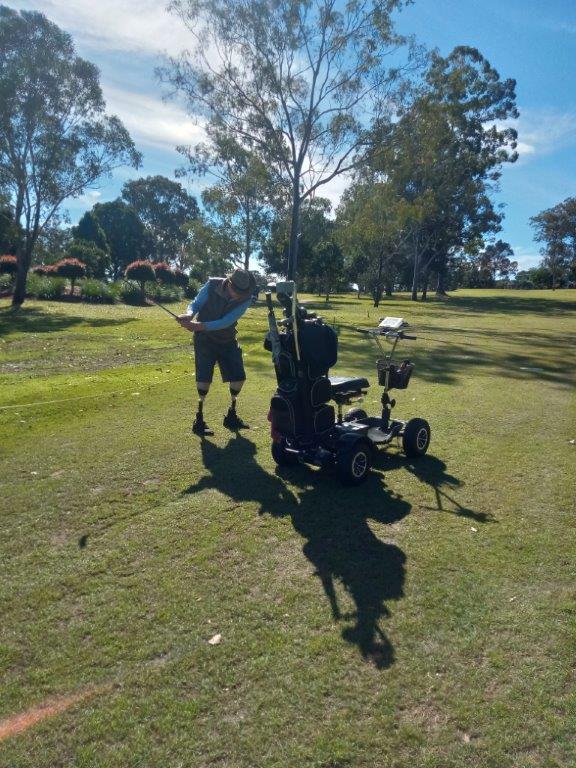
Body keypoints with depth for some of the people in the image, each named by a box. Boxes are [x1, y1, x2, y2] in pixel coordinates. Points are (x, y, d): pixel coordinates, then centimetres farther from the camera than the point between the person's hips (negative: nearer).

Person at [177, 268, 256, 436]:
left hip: (228, 340, 3)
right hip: (205, 339, -3)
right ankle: (199, 420, 1)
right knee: (204, 377, -12)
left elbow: (226, 322, -29)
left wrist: (200, 326, -40)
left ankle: (231, 416, 22)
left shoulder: (246, 299, -20)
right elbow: (196, 303, -12)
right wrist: (189, 314, -36)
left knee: (239, 377, 2)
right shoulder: (212, 285, -22)